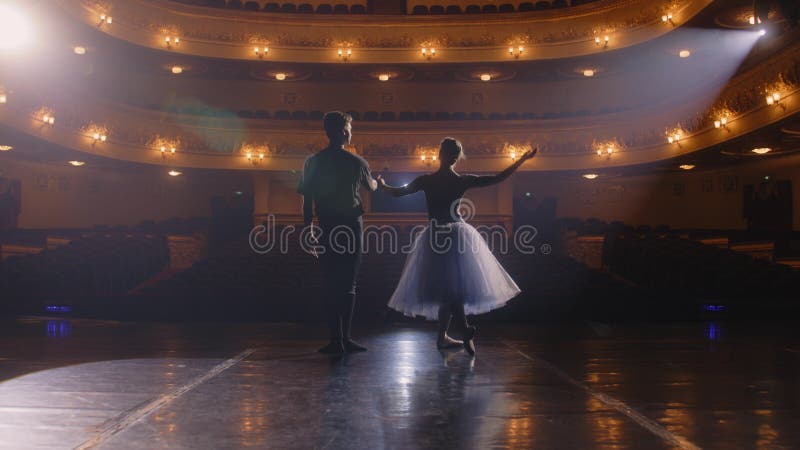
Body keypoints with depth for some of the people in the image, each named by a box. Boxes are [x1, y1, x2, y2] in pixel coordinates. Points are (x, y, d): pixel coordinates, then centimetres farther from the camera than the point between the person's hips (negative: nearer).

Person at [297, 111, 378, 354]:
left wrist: (308, 230, 6)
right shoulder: (357, 162, -1)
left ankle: (336, 339, 4)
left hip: (327, 228, 1)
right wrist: (378, 182, 42)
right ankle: (345, 337, 3)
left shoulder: (313, 162, 0)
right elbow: (371, 187, 19)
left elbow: (307, 199, -1)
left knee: (331, 284, 6)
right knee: (348, 284, 6)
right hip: (352, 226, -1)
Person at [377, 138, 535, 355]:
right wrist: (523, 158, 8)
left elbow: (398, 192, 5)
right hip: (458, 236, 0)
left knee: (447, 289, 3)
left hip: (434, 237, 0)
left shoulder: (426, 181, -6)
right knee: (454, 288, 10)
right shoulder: (463, 181, -6)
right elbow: (498, 178, -2)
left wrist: (382, 184, 26)